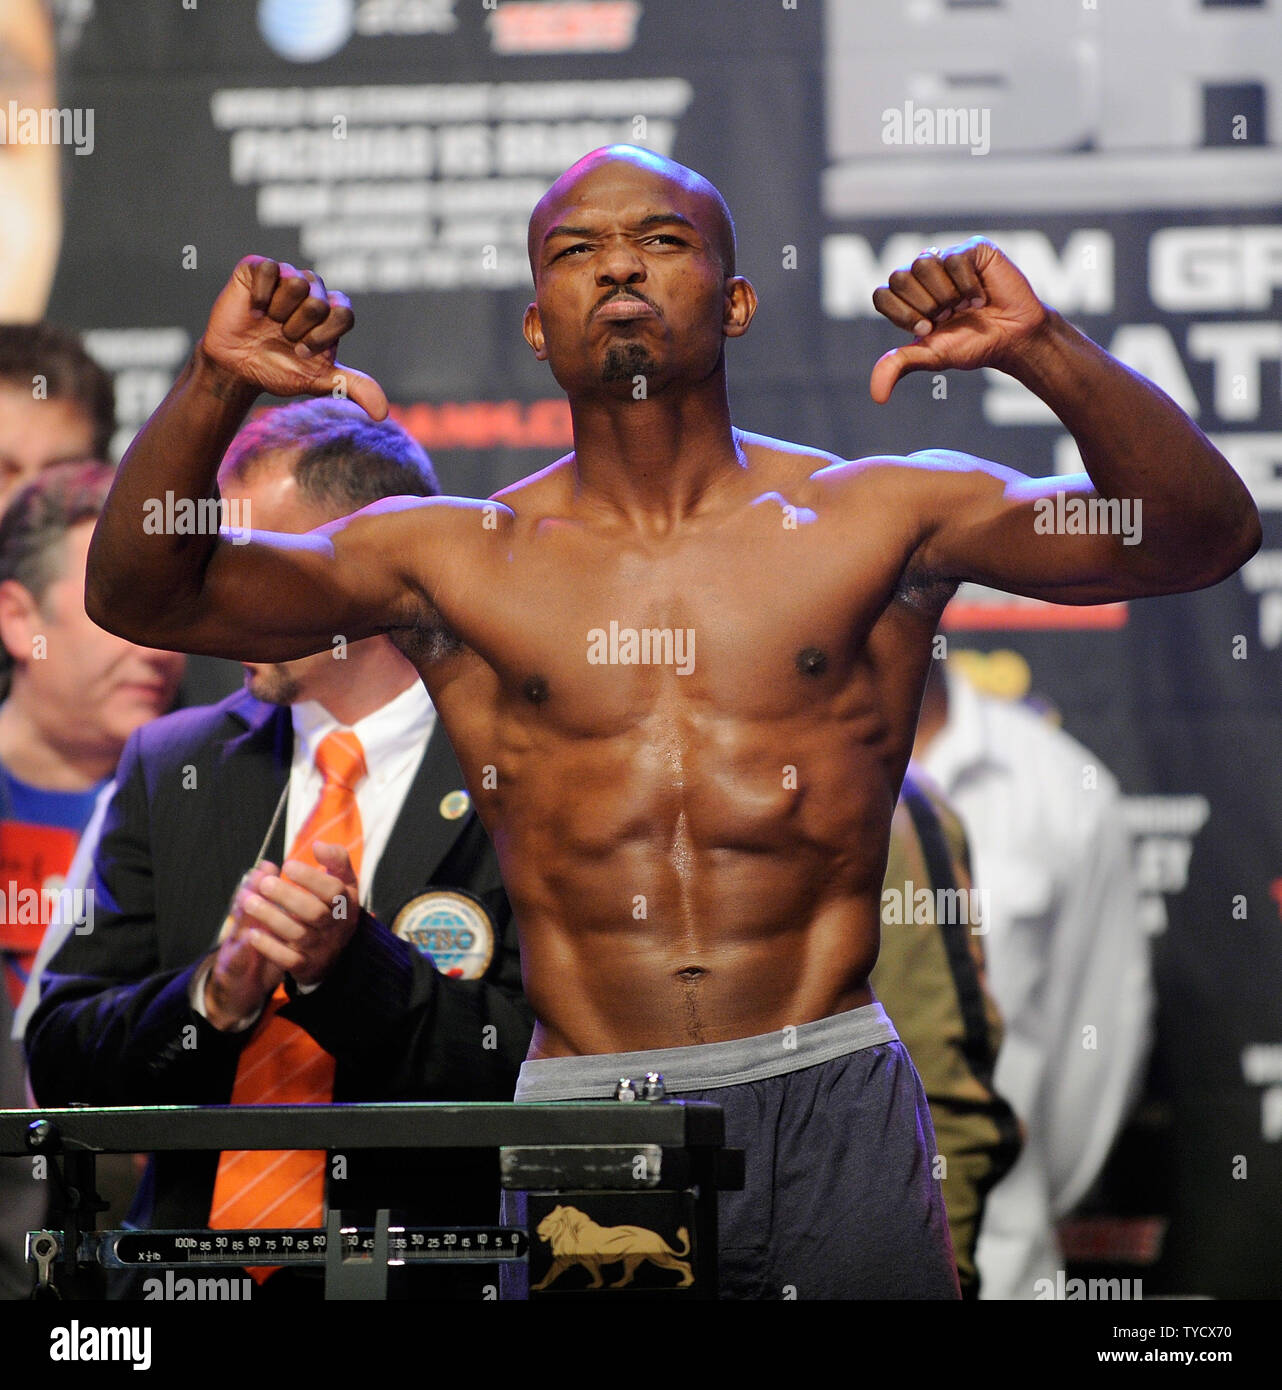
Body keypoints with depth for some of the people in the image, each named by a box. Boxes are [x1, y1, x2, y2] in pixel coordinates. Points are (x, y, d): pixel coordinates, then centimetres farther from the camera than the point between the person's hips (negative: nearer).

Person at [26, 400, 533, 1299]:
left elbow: (548, 1077, -6)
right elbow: (62, 1066, 8)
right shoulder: (172, 769, 13)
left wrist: (351, 962, -16)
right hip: (196, 1278, 2)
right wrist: (213, 995, -9)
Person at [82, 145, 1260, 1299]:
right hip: (584, 1122, 0)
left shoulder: (873, 520, 6)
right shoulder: (460, 558, 9)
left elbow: (1203, 538, -1)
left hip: (836, 1115, 0)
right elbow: (142, 593, 5)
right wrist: (216, 387, -13)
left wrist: (1042, 354, -17)